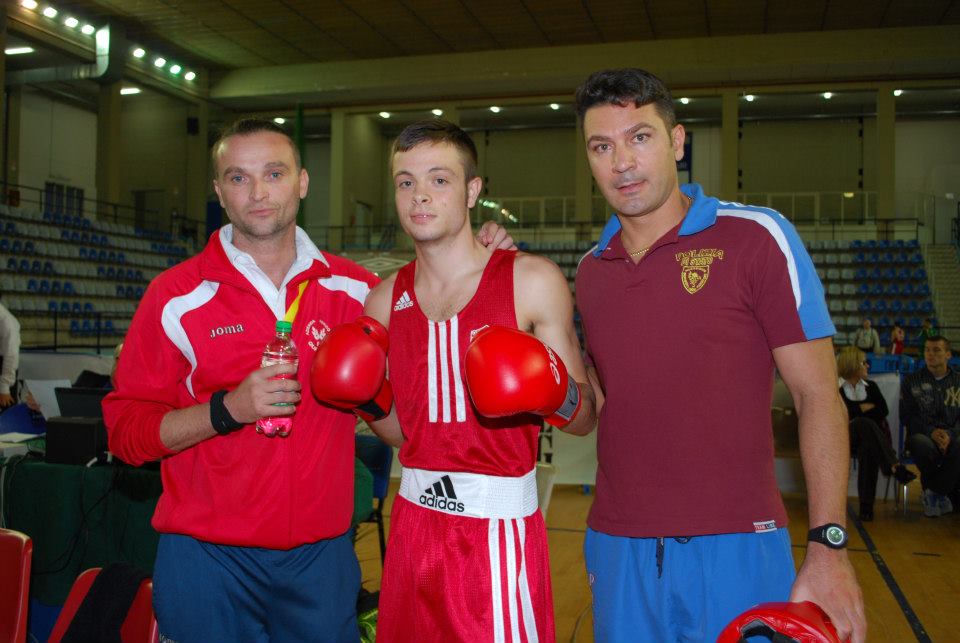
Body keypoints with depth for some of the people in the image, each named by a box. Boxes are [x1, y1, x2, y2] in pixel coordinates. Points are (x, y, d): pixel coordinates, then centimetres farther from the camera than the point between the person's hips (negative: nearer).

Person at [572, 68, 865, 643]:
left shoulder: (756, 238, -7)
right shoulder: (591, 270, 8)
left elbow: (817, 394, -8)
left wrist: (828, 544, -14)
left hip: (735, 550, -4)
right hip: (618, 551, 5)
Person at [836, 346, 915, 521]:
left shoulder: (870, 386, 21)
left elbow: (884, 410, 4)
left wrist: (856, 411, -5)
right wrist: (866, 408, -2)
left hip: (870, 438, 3)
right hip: (847, 438, -3)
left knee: (868, 448, -36)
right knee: (865, 424, -36)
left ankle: (866, 505, -39)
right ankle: (895, 467, -43)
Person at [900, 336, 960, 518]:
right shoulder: (911, 381, 10)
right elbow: (907, 416, 3)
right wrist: (931, 431, -14)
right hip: (922, 434, 0)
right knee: (923, 446, -38)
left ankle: (933, 492, -11)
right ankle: (945, 492, -7)